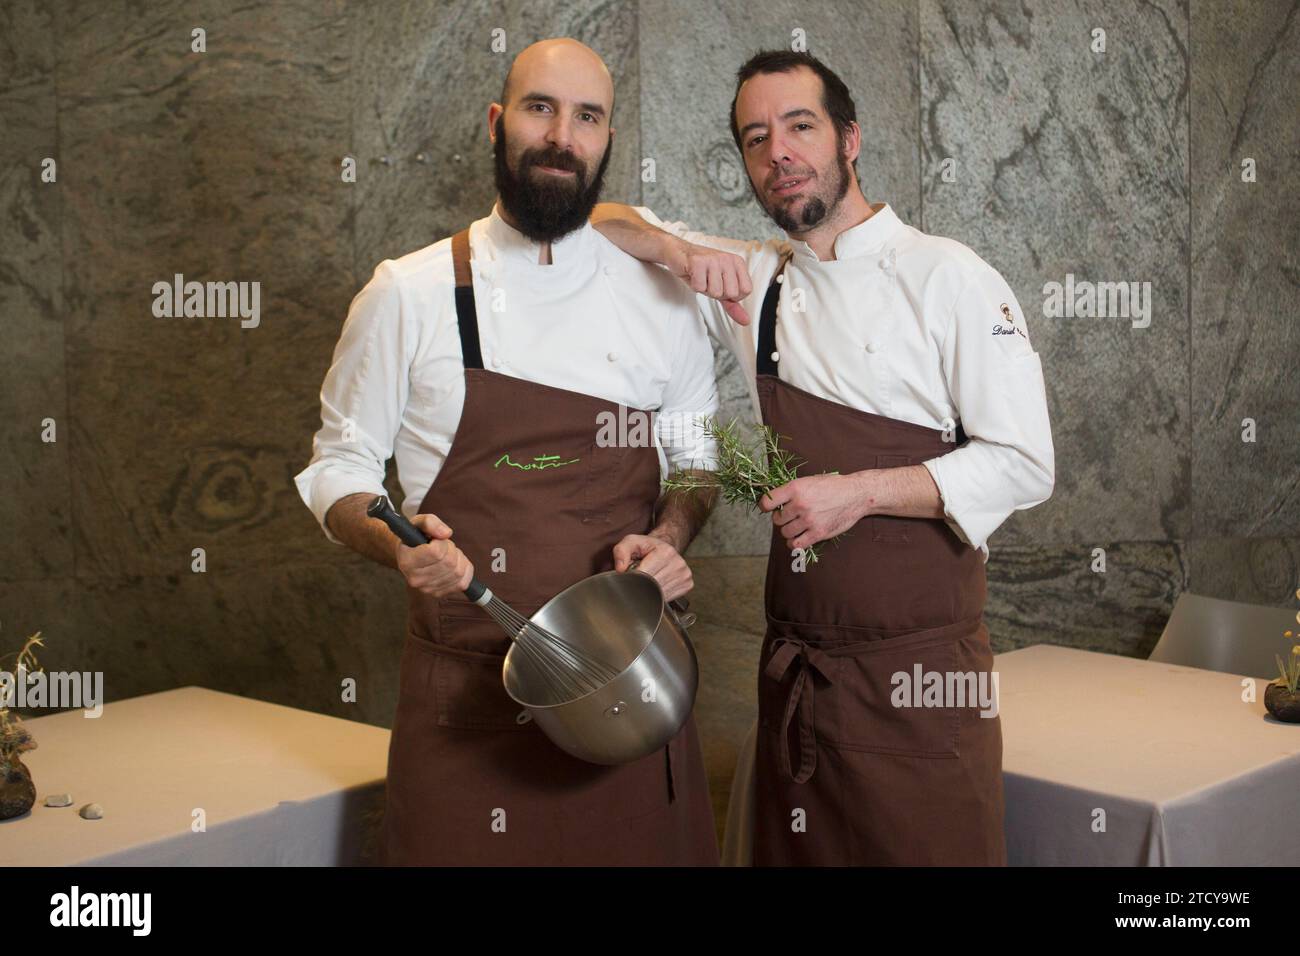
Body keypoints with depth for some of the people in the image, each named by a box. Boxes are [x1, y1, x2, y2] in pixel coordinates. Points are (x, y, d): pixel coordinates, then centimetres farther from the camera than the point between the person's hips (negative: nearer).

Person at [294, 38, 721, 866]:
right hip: (470, 696, -2)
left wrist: (669, 536, -6)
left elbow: (696, 459, 16)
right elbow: (339, 470, 4)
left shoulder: (661, 300, 4)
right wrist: (398, 544, -17)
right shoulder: (410, 294, -3)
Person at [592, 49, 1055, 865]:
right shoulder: (756, 283, 9)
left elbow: (1023, 465, -9)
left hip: (921, 672, -5)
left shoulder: (948, 278, -6)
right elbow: (607, 223, 14)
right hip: (796, 667, 5)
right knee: (791, 850, 13)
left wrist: (862, 492, -17)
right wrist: (682, 251, -7)